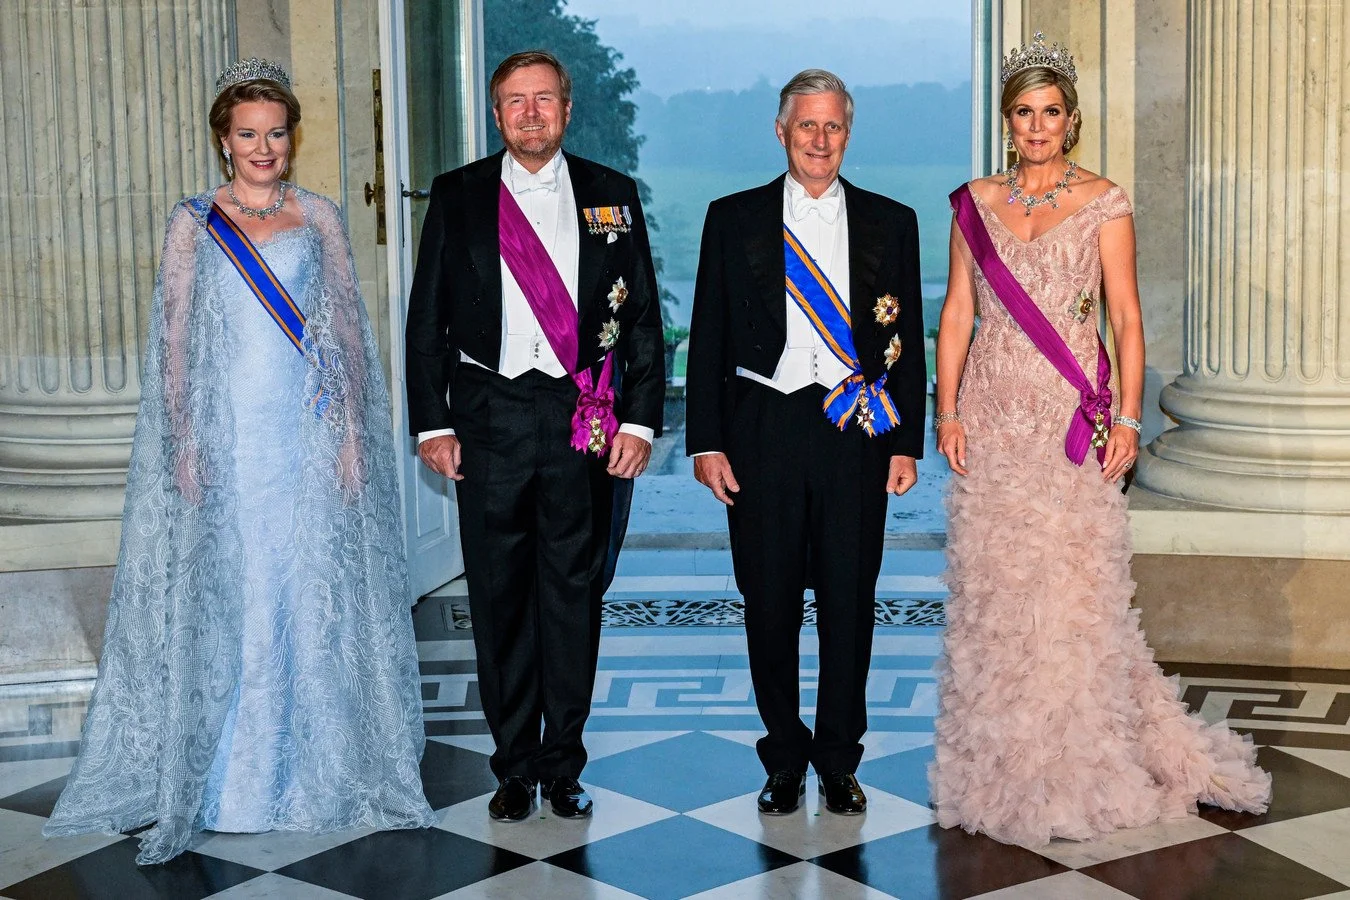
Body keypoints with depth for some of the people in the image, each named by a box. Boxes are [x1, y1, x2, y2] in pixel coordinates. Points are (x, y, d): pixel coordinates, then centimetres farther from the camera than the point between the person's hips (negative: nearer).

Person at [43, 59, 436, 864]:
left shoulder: (319, 217, 8)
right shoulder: (195, 223, 6)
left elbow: (350, 330, 6)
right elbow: (176, 339, 2)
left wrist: (353, 430, -2)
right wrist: (184, 442, -6)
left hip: (311, 434, 1)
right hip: (228, 432, -1)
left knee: (318, 593, 3)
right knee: (221, 596, 0)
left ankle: (325, 762, 16)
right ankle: (223, 775, 9)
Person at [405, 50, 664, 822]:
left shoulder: (613, 196, 6)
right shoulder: (457, 196, 6)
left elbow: (643, 316, 5)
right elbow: (428, 318, 6)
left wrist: (639, 419, -3)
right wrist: (432, 423, 0)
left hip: (586, 419, 0)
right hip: (490, 416, 0)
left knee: (574, 595, 6)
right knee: (500, 598, 6)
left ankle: (564, 765, 18)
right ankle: (515, 766, 18)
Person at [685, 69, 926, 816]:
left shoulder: (891, 222, 8)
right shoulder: (733, 219, 6)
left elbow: (908, 340, 8)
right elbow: (710, 336, 5)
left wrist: (906, 442, 2)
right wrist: (706, 440, -2)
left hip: (857, 430, 0)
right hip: (763, 428, 0)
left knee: (849, 604, 5)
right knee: (769, 605, 5)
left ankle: (839, 762, 19)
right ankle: (784, 762, 19)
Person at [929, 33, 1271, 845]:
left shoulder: (1103, 202, 1)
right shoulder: (976, 204, 9)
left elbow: (1126, 318, -2)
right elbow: (957, 313, 9)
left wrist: (1127, 418, -9)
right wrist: (947, 409, 0)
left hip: (1072, 412, -3)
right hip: (992, 413, 3)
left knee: (1074, 581, -4)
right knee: (991, 581, 4)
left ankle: (1079, 761, 10)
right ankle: (1002, 762, 16)